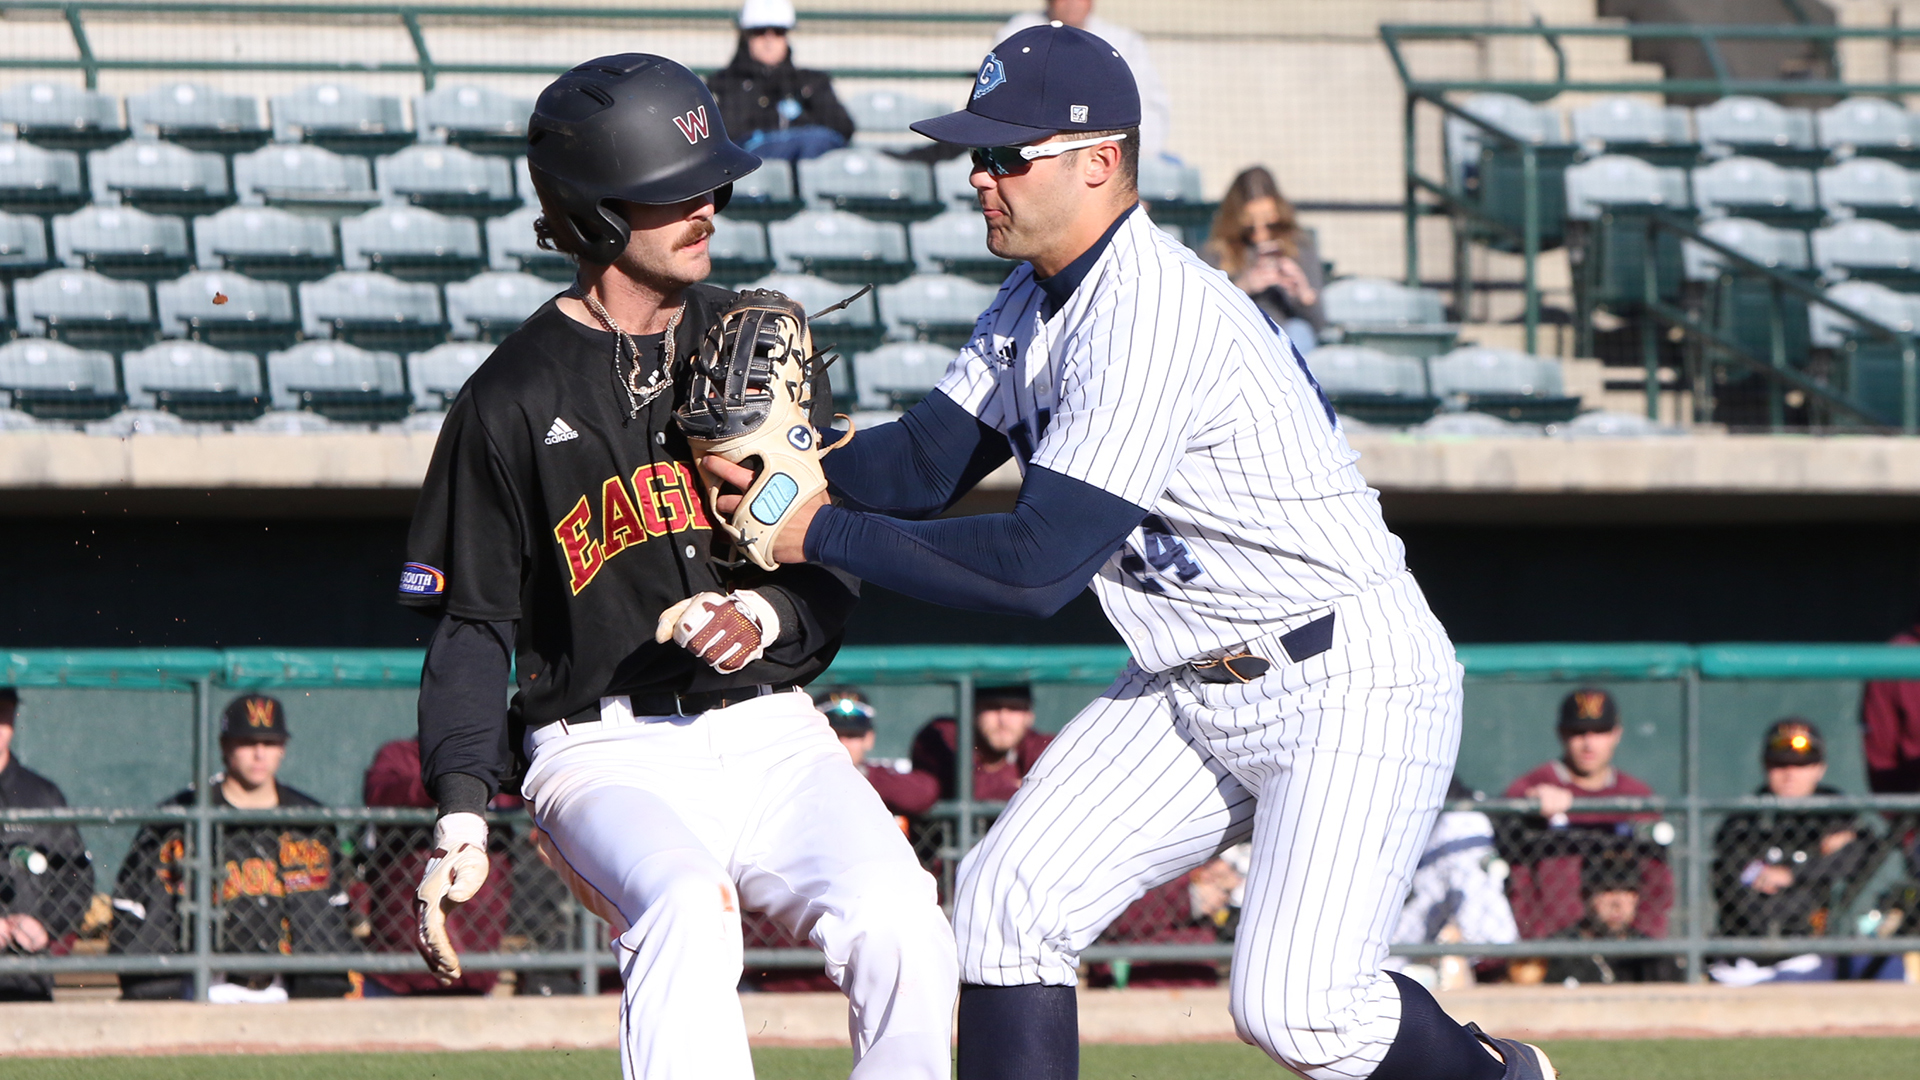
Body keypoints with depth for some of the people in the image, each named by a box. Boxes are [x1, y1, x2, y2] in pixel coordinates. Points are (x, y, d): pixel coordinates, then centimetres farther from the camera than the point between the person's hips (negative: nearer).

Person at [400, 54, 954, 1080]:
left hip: (774, 742, 3)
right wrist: (461, 813, -12)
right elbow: (473, 622, 2)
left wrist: (765, 617, -14)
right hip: (607, 755, -3)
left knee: (897, 920, -23)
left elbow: (836, 563, 10)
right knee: (686, 915, -34)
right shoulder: (511, 400, 1)